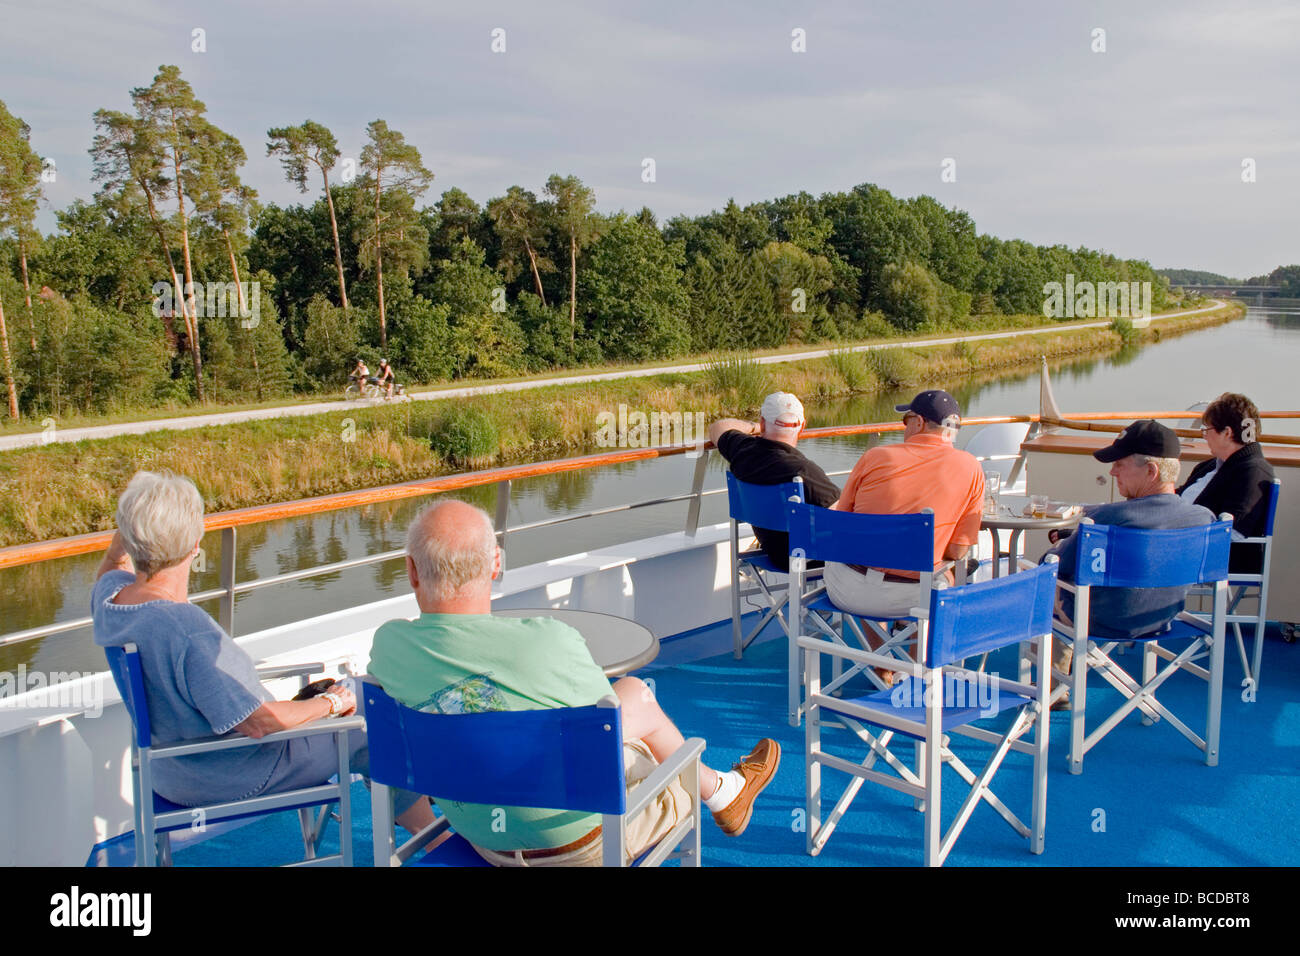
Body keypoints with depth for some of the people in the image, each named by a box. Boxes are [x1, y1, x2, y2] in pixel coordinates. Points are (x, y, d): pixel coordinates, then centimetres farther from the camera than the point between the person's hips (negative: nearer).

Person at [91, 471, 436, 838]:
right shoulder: (188, 632, -38)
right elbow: (256, 722, -31)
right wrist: (331, 703, -15)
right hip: (232, 778, -9)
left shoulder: (109, 597, -11)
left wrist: (120, 541, -1)